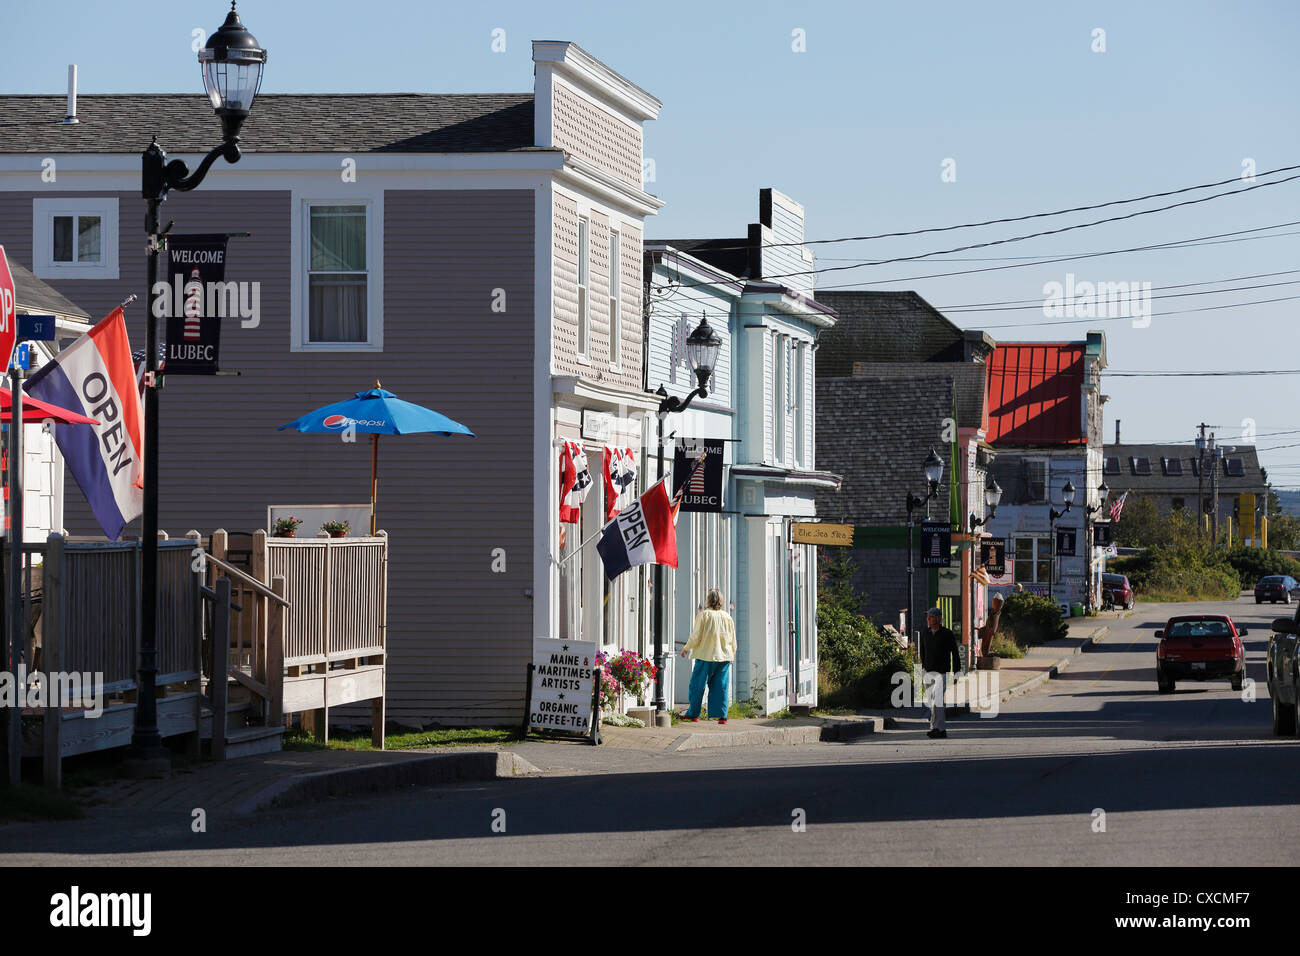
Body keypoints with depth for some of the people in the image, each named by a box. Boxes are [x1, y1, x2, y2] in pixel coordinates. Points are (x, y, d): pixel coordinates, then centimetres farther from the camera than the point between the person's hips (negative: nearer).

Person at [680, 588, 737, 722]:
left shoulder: (703, 615, -7)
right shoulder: (727, 617, 6)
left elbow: (695, 637, -7)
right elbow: (733, 640, 11)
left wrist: (686, 648, 10)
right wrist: (732, 656, 26)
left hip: (706, 656, -3)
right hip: (724, 656, 3)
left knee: (698, 686, 7)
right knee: (721, 687, 5)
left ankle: (693, 714, 11)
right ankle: (722, 715, -2)